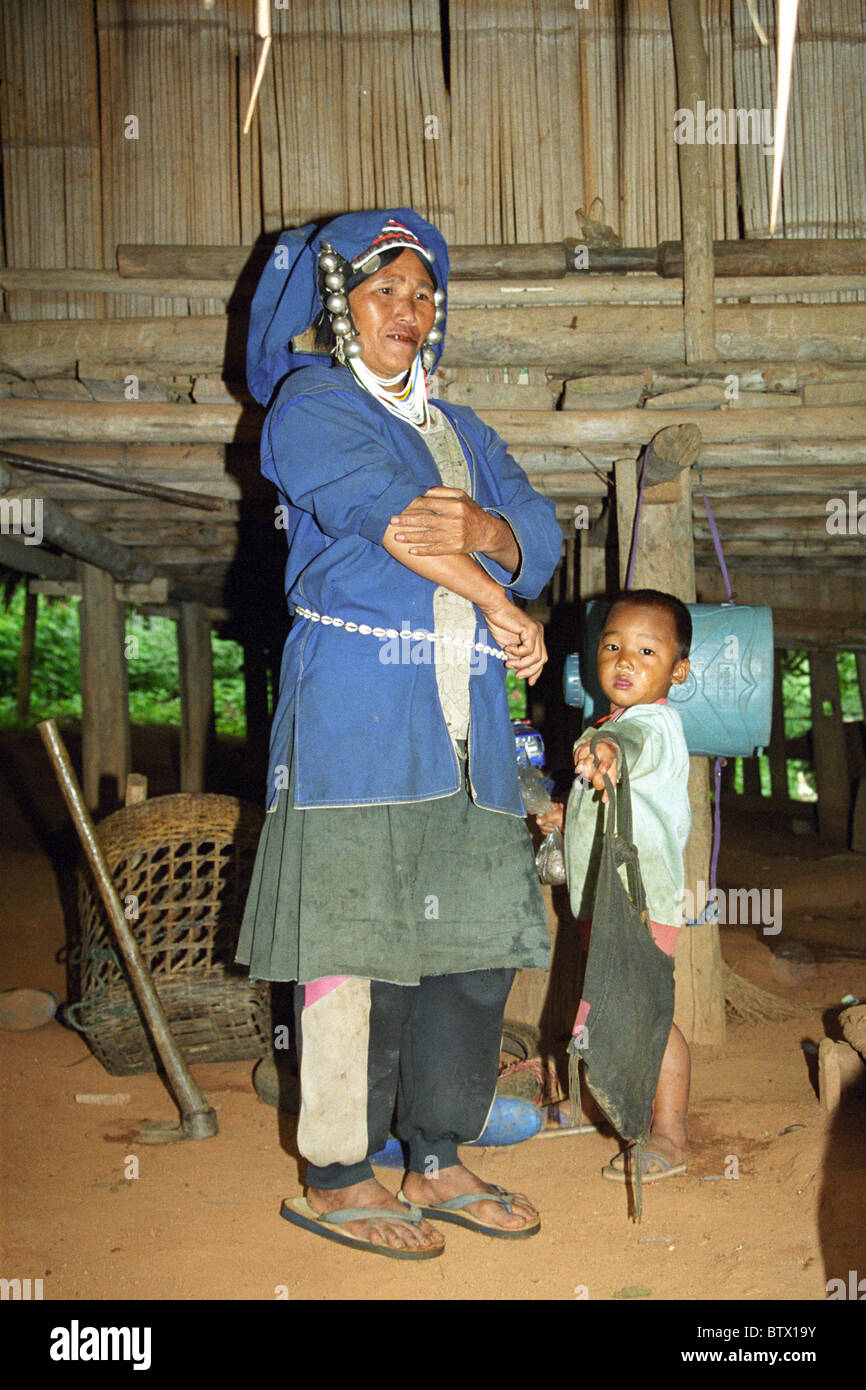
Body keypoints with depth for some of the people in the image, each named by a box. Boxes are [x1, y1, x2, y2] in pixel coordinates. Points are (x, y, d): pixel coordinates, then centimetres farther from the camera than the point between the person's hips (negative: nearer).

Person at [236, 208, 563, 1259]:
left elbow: (540, 539, 10)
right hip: (360, 708, -7)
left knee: (474, 936, 6)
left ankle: (436, 1163, 19)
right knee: (359, 940, -5)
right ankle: (334, 1180, 7)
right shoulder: (309, 406, 4)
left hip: (465, 718, 7)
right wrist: (504, 608, -5)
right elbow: (390, 520, -10)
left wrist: (478, 526, -13)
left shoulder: (462, 431, 24)